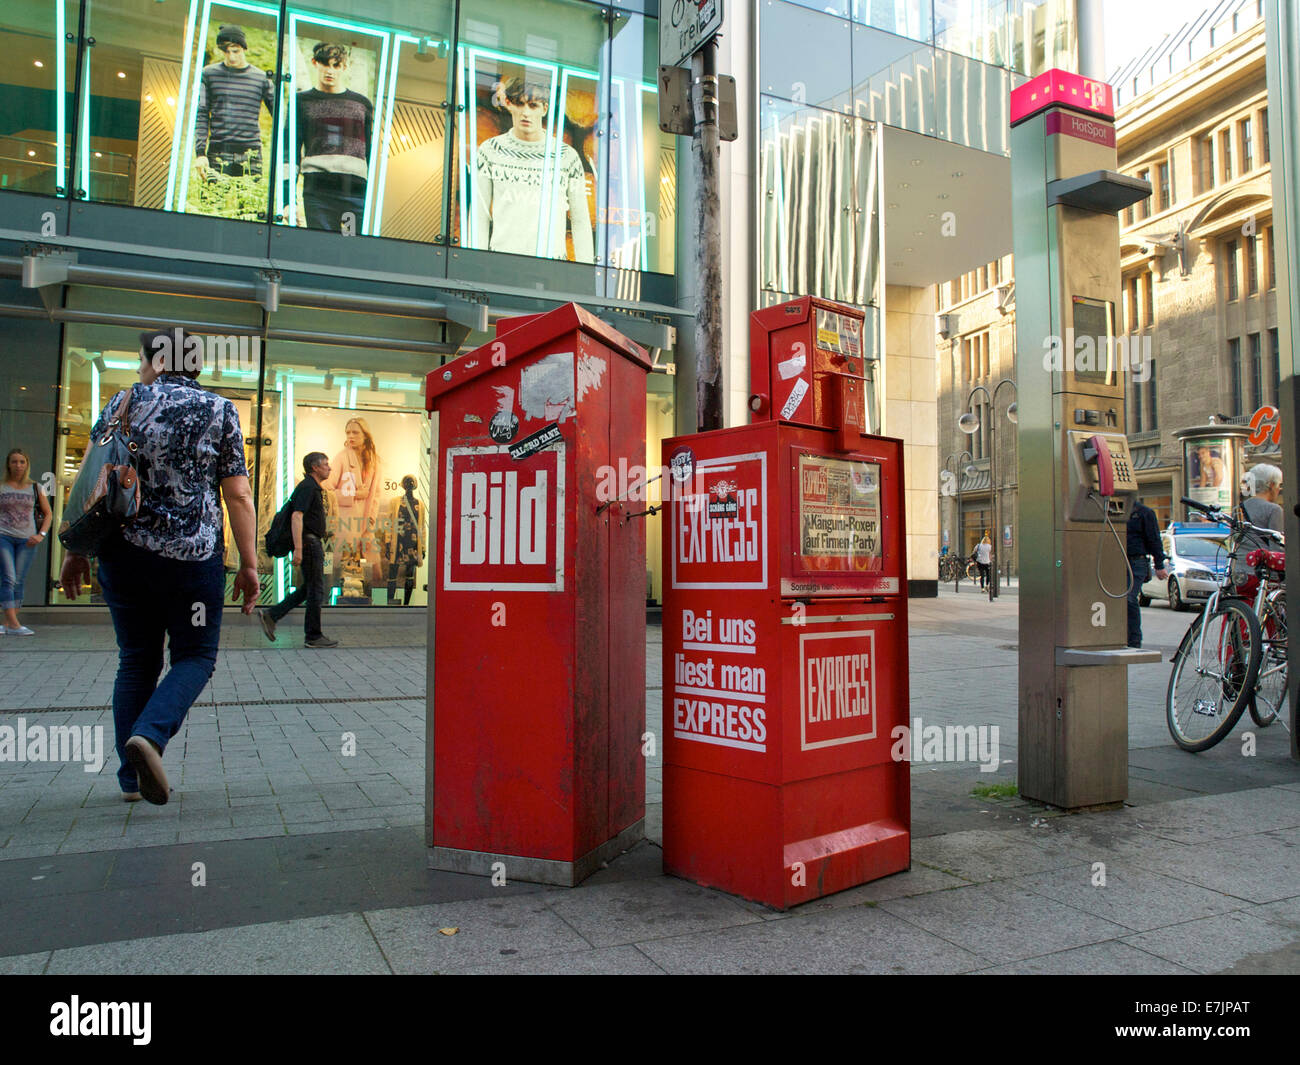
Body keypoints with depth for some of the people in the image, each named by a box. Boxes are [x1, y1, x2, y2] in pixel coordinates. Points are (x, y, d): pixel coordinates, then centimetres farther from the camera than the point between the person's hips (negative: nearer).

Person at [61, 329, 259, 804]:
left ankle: (133, 777, 17)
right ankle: (150, 735, -15)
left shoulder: (124, 403, 5)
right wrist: (249, 565, 0)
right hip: (193, 554, -2)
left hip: (123, 552, 3)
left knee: (136, 660, 14)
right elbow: (238, 496, -4)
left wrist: (75, 551, 10)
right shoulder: (219, 411, 1)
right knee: (195, 656, 10)